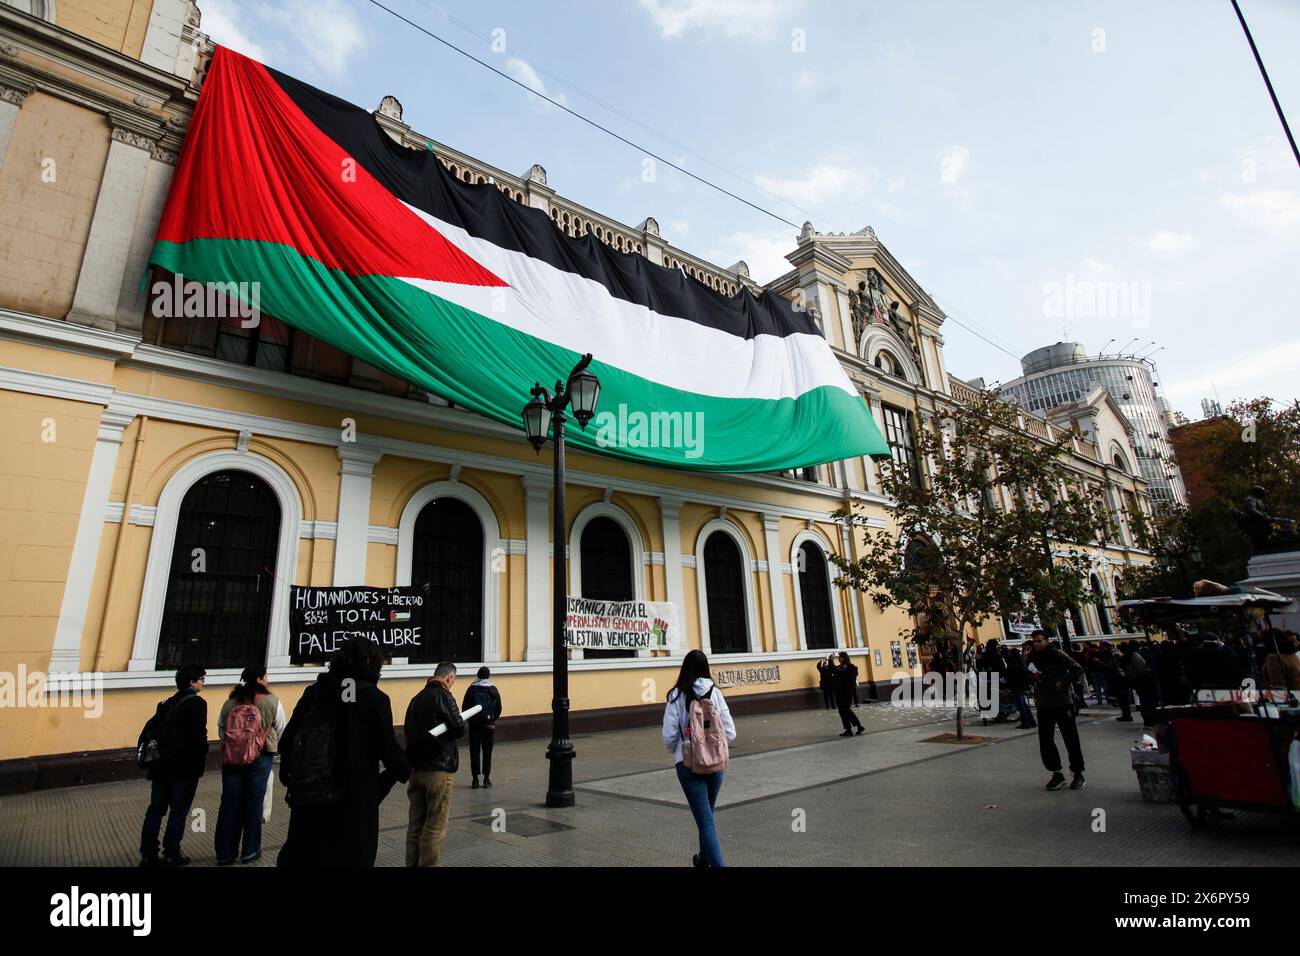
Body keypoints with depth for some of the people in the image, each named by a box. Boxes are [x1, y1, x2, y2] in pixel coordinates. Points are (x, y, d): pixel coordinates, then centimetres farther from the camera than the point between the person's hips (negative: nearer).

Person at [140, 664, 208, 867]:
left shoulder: (166, 703, 11)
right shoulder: (197, 703, -13)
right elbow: (200, 737, -17)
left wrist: (155, 758, 18)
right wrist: (200, 764, -8)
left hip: (161, 765, 7)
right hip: (185, 767, -7)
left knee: (155, 810, 12)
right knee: (179, 811, 3)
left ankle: (148, 855, 16)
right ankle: (171, 855, 8)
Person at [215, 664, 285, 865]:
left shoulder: (230, 701, 4)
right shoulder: (272, 701, -7)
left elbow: (220, 729, 8)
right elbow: (281, 731, -3)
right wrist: (273, 751, 16)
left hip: (231, 758, 3)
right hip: (261, 758, -3)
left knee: (229, 803, 10)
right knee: (253, 802, 6)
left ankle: (225, 853, 16)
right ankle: (250, 851, 16)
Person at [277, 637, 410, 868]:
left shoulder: (315, 691, 3)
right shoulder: (375, 698, -10)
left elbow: (286, 741, 2)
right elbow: (388, 749, -9)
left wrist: (291, 778, 16)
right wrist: (405, 770, 11)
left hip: (307, 797, 4)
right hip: (353, 801, -4)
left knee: (300, 858, 20)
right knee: (352, 858, 12)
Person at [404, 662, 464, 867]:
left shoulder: (417, 698, 9)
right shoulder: (444, 697, -15)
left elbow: (408, 730, 16)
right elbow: (458, 728, -16)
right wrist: (462, 721, 3)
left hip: (416, 767, 8)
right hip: (439, 769, -8)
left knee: (415, 823, 16)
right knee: (435, 825, 2)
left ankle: (412, 863, 23)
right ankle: (428, 863, 5)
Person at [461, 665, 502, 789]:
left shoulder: (472, 689, -3)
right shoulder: (493, 690, -1)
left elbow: (464, 707, -3)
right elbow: (498, 708, 0)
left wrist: (470, 719, 11)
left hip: (474, 724, 0)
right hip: (489, 724, 0)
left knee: (474, 751, 6)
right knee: (487, 751, 7)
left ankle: (475, 779, 6)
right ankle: (486, 778, 8)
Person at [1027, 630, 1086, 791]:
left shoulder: (1057, 654, -9)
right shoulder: (1032, 658, 8)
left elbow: (1078, 670, -12)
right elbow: (1029, 678, 20)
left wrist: (1063, 682, -17)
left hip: (1063, 702, -5)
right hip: (1043, 705, 5)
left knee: (1071, 739, 3)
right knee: (1045, 741, 4)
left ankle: (1077, 773, 19)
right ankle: (1057, 774, 14)